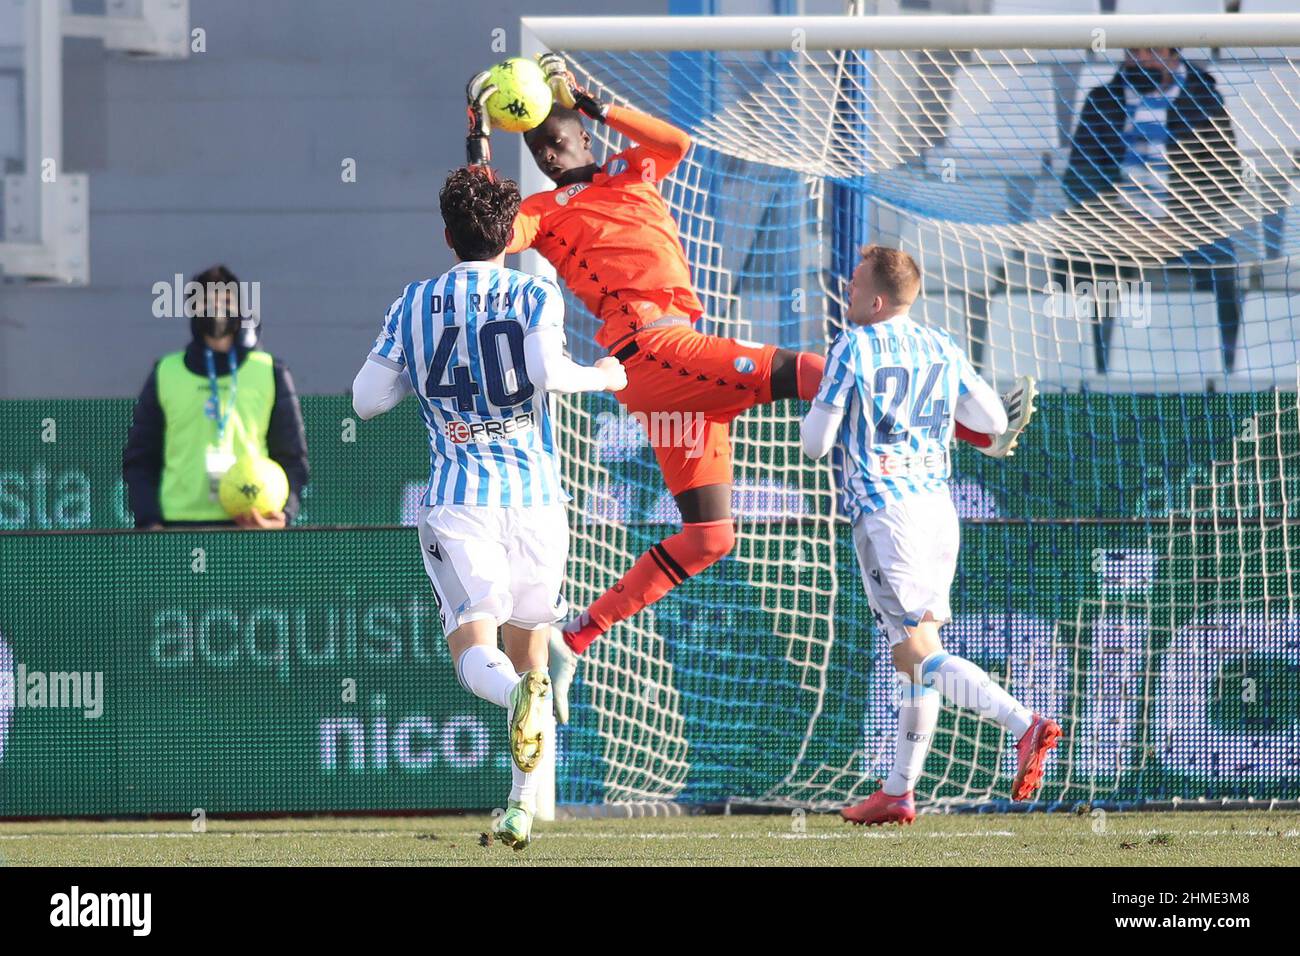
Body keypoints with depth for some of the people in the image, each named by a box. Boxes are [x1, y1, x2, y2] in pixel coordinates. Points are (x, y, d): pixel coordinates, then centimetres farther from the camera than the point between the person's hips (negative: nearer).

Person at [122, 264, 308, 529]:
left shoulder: (270, 374, 11)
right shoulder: (165, 375, 12)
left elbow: (292, 458, 10)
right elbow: (139, 460, 13)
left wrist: (283, 512, -8)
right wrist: (149, 521, -2)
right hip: (179, 524, 0)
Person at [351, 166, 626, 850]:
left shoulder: (413, 305, 9)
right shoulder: (535, 296, 4)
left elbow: (366, 399, 10)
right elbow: (546, 369, -15)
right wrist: (601, 378, 4)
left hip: (458, 498, -1)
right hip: (536, 495, 1)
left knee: (475, 652, -10)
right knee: (529, 649, 15)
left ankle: (521, 695, -46)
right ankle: (523, 806, 11)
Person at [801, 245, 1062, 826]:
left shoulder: (853, 348, -6)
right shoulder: (943, 349, 11)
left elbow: (815, 443, -3)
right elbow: (994, 421, 17)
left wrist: (813, 411, 19)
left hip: (884, 511, -7)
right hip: (938, 509, 7)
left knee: (918, 653, -13)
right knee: (916, 654, 12)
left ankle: (1023, 724, -32)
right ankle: (899, 793, 15)